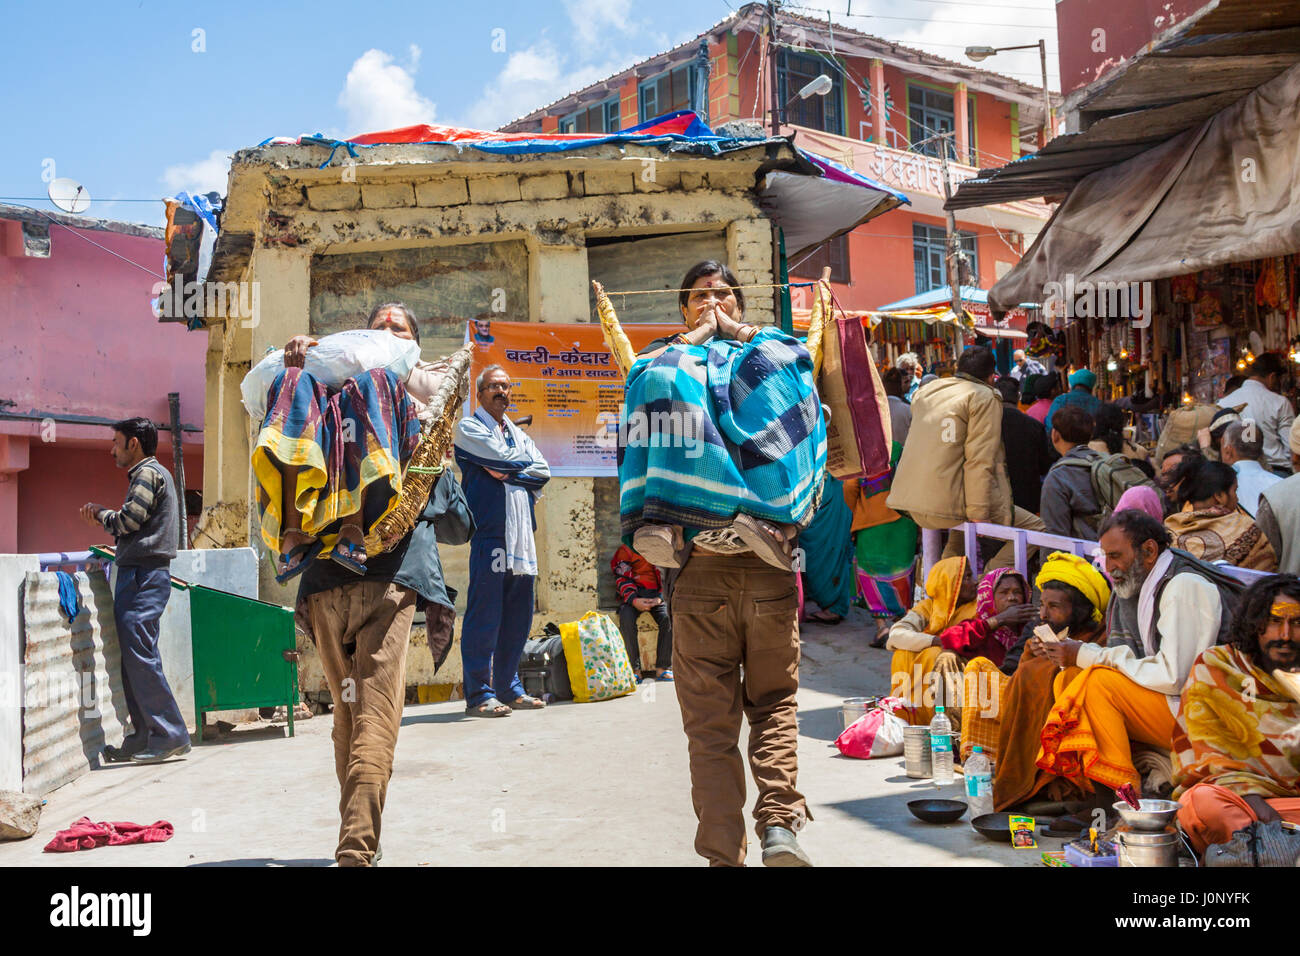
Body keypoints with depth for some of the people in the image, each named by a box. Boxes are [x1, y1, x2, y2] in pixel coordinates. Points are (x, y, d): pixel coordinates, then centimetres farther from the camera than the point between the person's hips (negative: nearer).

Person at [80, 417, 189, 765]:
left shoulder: (148, 473, -7)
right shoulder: (148, 474, 24)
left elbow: (130, 519, -16)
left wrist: (101, 514, 2)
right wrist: (104, 516, 10)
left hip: (143, 576, -10)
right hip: (140, 575, 10)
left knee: (140, 657, -12)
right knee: (134, 659, 9)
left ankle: (171, 735, -11)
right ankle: (145, 737, 10)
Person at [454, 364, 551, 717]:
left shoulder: (518, 433, 23)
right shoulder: (468, 427, 4)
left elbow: (542, 473, 9)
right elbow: (502, 457, -11)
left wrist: (508, 473, -5)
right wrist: (526, 463, 7)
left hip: (522, 534, 7)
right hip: (489, 532, -7)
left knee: (517, 618, 9)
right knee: (484, 616, -8)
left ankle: (508, 688, 18)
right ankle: (478, 694, -3)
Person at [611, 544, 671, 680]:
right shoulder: (625, 549, 8)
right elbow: (622, 577, 2)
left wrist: (660, 598, -5)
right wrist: (634, 600, -15)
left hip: (657, 596, 1)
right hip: (634, 596, -1)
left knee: (669, 619, -30)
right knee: (626, 619, -33)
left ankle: (663, 668, -22)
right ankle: (634, 669, -27)